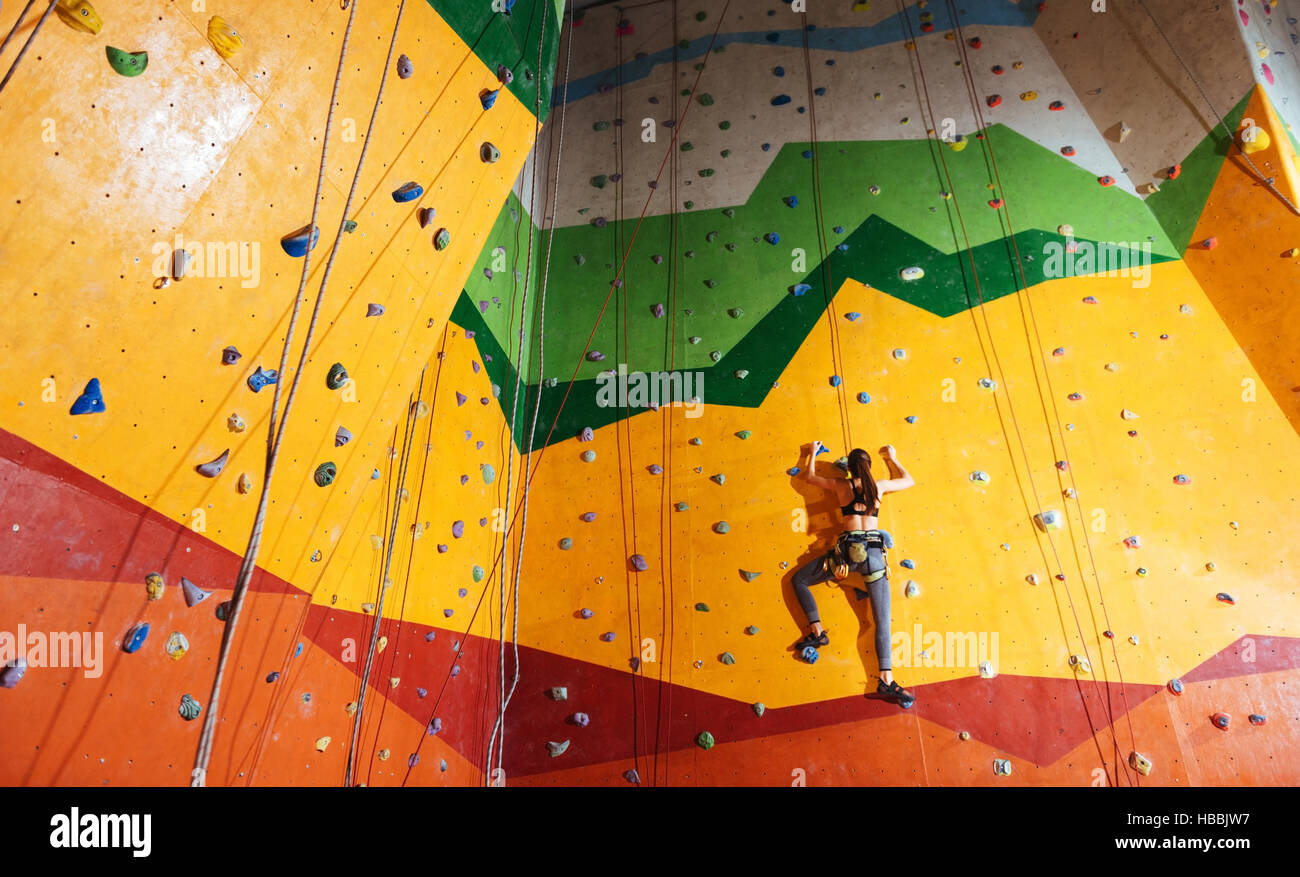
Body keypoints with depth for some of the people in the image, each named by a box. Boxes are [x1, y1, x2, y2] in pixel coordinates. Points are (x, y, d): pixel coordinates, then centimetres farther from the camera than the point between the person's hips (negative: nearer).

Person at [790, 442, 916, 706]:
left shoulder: (840, 486, 7)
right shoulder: (879, 486, 10)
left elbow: (809, 477, 24)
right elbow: (909, 480, 29)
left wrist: (813, 453, 38)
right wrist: (892, 458, 40)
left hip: (846, 550, -1)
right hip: (873, 551, 2)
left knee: (799, 580, 18)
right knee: (883, 620, 4)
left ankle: (817, 631, 5)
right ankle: (886, 680, -4)